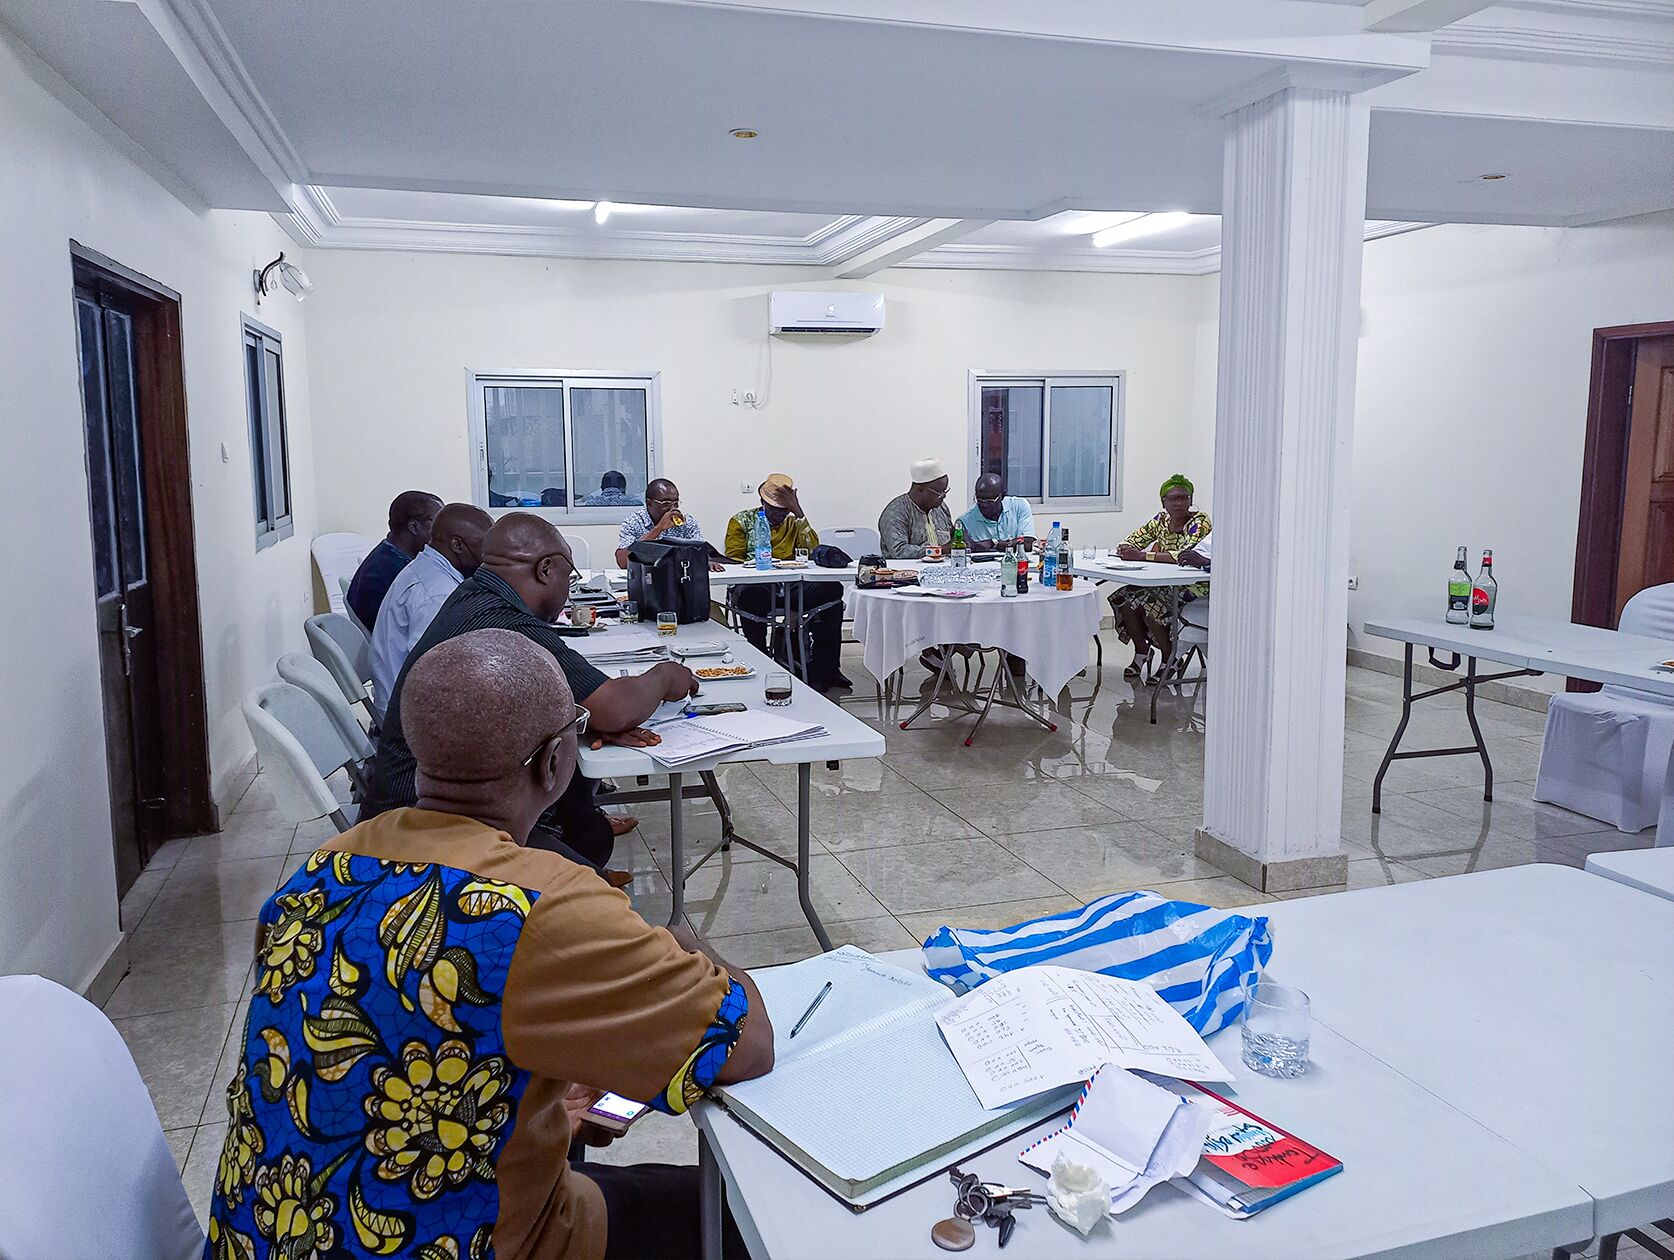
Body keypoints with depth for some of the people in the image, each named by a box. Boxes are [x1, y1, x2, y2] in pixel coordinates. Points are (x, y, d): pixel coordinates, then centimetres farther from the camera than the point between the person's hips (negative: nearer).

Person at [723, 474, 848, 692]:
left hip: (791, 586, 3)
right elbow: (732, 560, 3)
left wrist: (798, 512, -4)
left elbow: (813, 548, 2)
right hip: (756, 584, -3)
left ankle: (823, 671, -19)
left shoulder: (793, 523, 21)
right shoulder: (742, 521, 13)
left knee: (832, 588, -23)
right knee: (751, 595, -41)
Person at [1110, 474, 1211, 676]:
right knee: (1122, 598, -13)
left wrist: (1142, 555, -31)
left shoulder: (1200, 521, -14)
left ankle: (1170, 659, -6)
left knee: (1147, 603, -28)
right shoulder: (1162, 519, 7)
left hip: (1193, 588, -7)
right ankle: (1141, 650, 5)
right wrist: (1126, 550, -15)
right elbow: (1132, 541, 11)